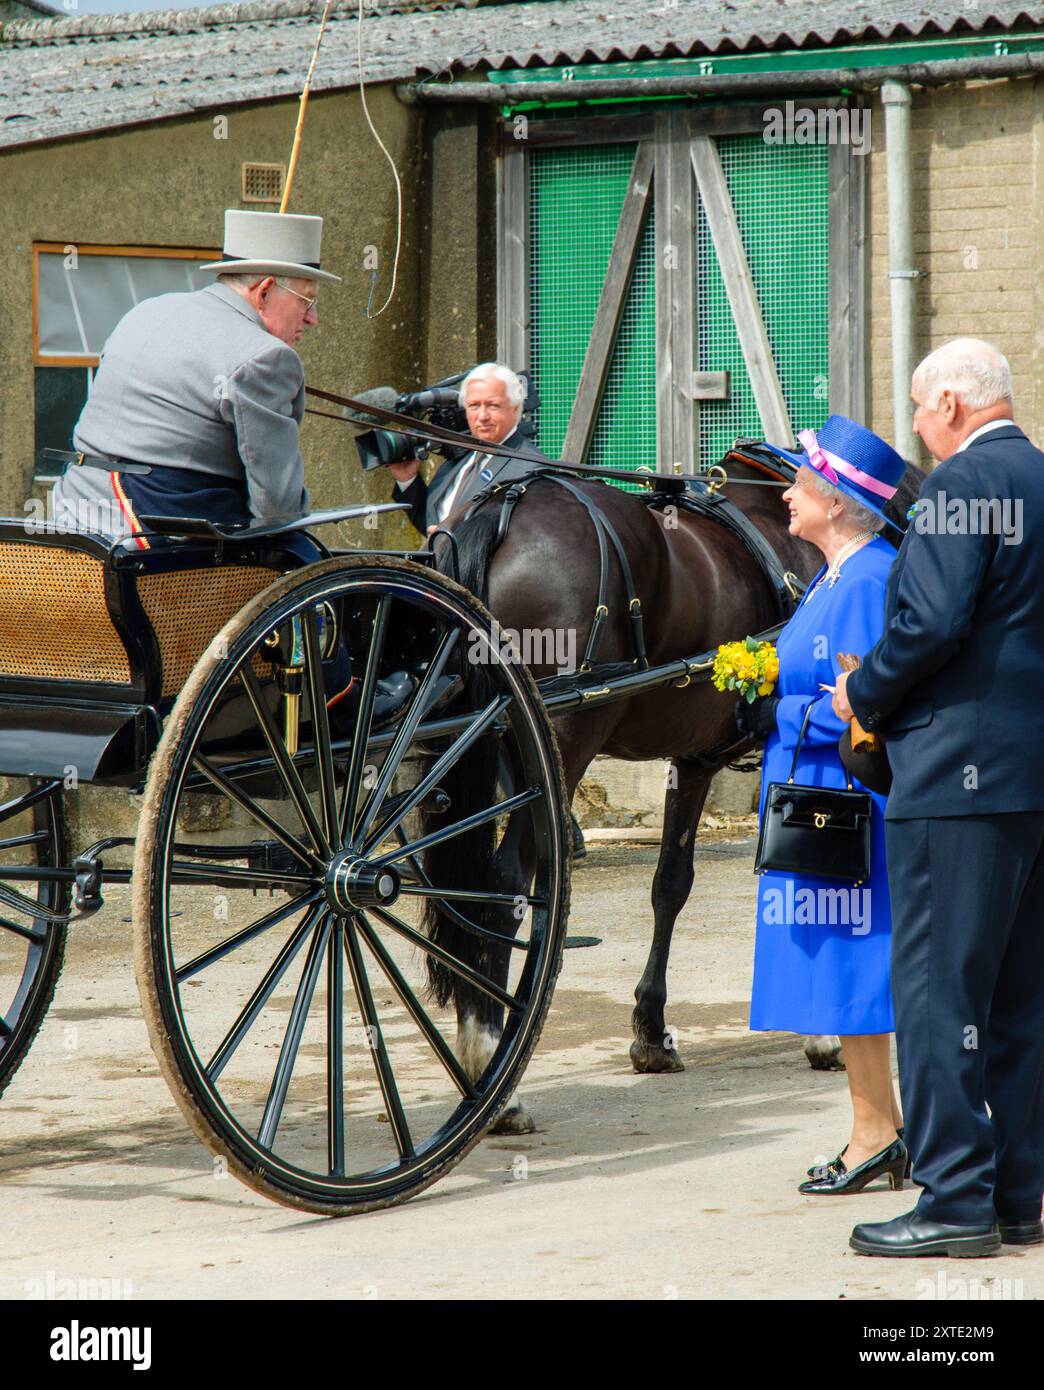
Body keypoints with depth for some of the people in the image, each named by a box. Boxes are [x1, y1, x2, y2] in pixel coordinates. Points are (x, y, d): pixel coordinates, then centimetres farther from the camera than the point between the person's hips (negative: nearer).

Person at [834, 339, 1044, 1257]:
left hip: (961, 770, -9)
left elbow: (934, 621, -21)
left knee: (936, 985, -6)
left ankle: (956, 1202, -8)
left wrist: (864, 694, -5)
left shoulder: (962, 482, -11)